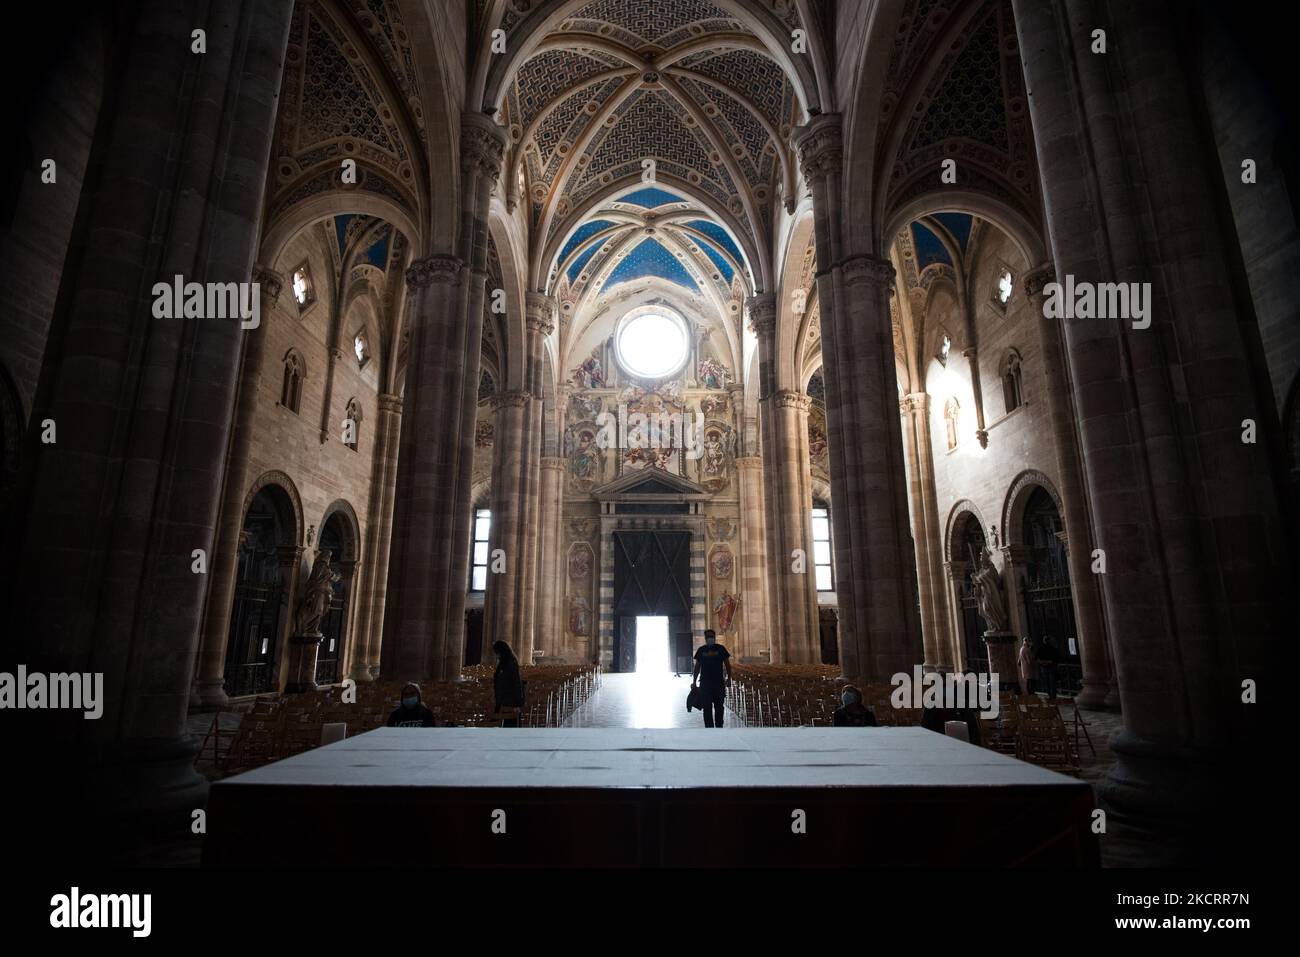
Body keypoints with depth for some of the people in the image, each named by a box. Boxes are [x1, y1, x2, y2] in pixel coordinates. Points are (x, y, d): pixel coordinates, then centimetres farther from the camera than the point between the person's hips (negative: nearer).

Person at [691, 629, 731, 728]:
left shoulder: (720, 649, 2)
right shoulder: (701, 650, 6)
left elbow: (727, 664, 5)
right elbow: (697, 667, 11)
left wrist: (729, 678, -4)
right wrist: (694, 681, 8)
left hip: (719, 682, -1)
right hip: (705, 683, 1)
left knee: (719, 707, 4)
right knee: (707, 707, 0)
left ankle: (719, 726, 15)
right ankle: (709, 727, 6)